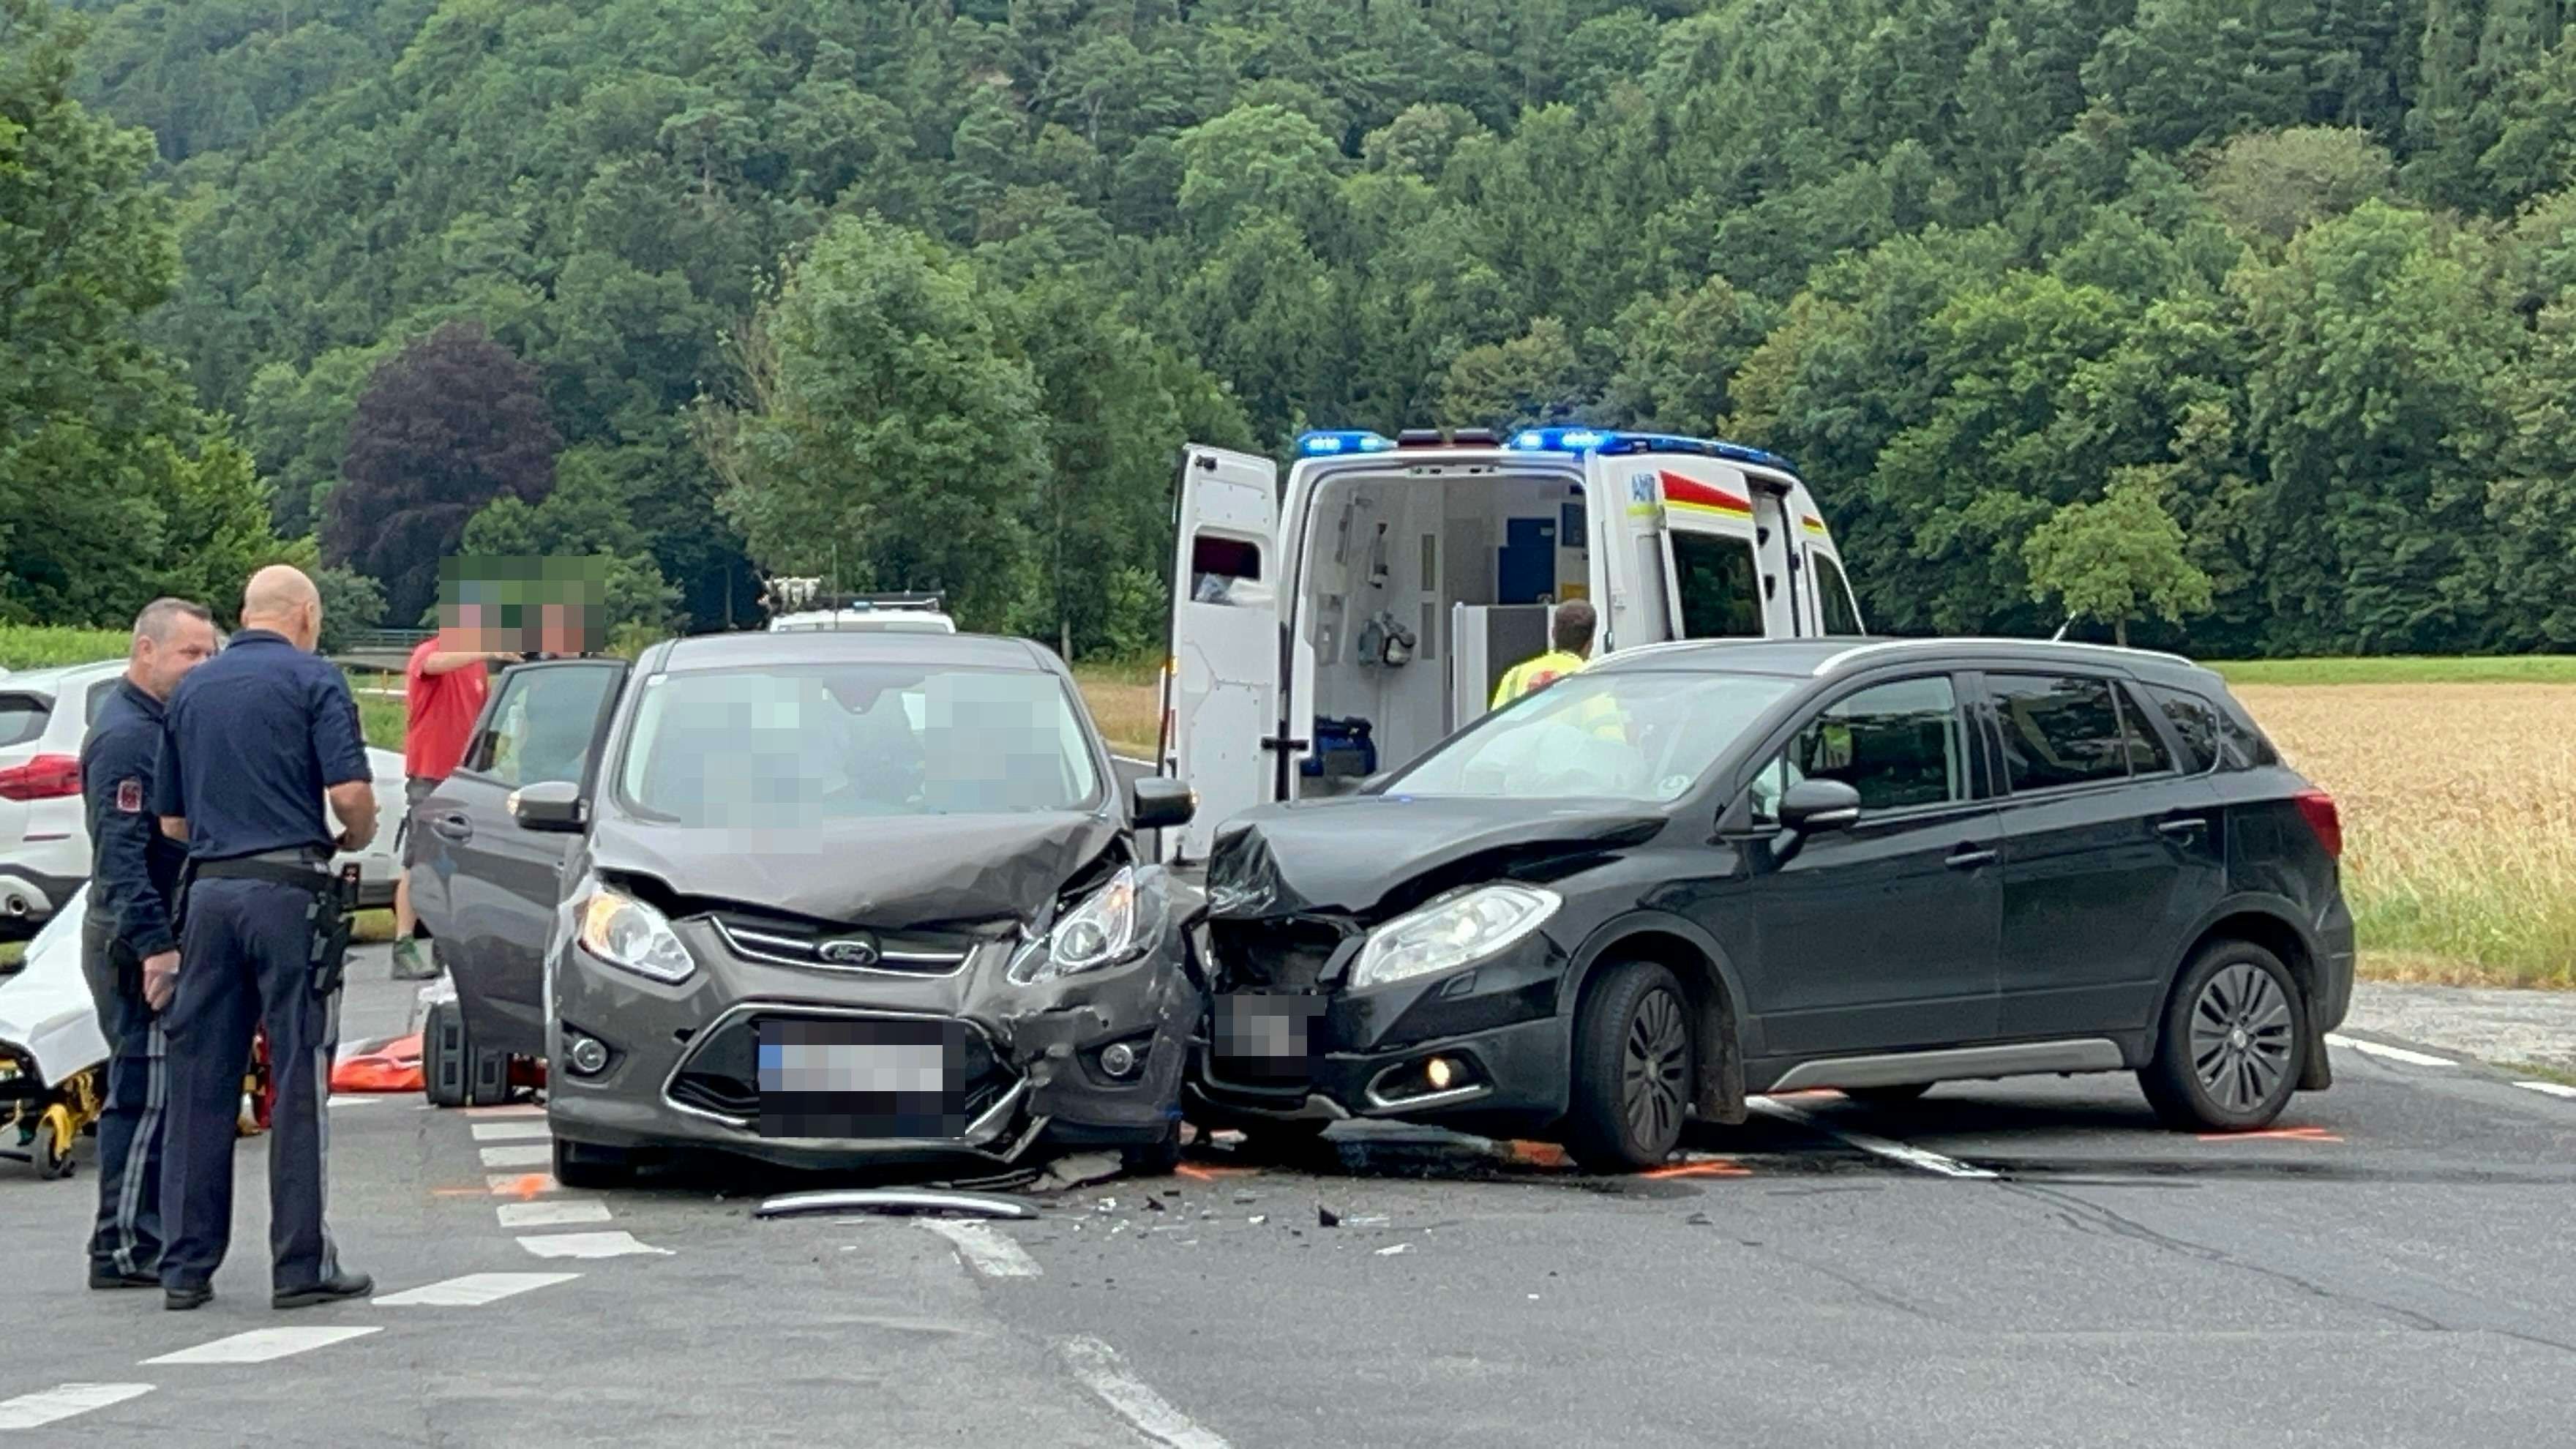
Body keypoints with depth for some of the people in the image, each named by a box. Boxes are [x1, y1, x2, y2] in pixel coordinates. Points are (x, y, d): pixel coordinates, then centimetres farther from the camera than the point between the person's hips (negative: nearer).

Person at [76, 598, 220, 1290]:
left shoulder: (159, 727, 17)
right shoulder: (126, 738, -15)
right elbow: (120, 855, -23)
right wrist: (154, 946, -27)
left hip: (158, 937, 10)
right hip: (140, 940, -10)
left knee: (152, 1097, 12)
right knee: (146, 1096, -9)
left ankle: (133, 1243, 17)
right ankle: (126, 1250, -6)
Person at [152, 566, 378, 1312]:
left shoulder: (192, 689, 15)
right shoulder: (313, 681, -2)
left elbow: (171, 820, 17)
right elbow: (351, 792, -12)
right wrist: (356, 838, 8)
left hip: (210, 889, 5)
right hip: (288, 892, -5)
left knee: (198, 1083, 8)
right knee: (298, 1083, -1)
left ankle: (186, 1265, 9)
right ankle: (302, 1264, -1)